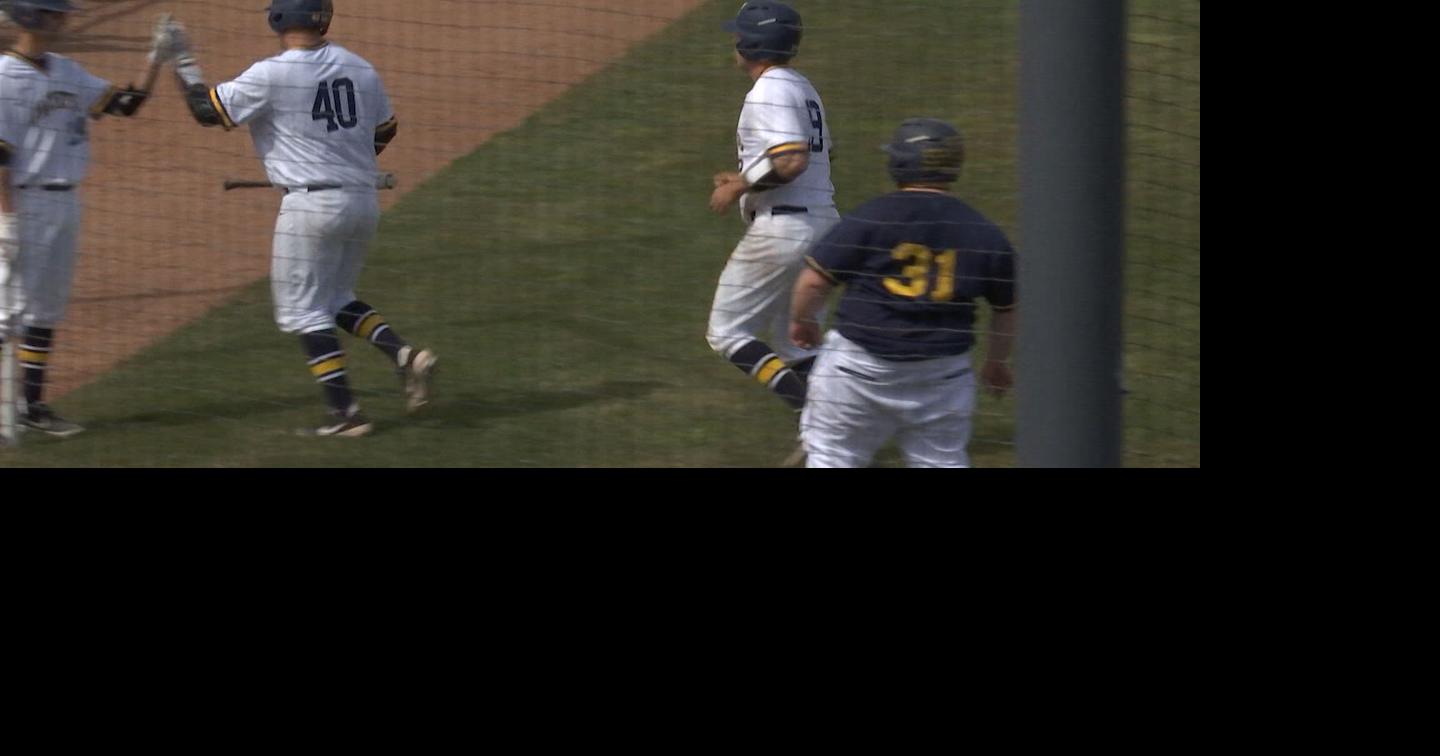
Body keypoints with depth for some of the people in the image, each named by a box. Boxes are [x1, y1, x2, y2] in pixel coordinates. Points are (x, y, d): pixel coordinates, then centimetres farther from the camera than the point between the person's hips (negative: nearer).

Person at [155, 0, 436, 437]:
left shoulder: (270, 75, -11)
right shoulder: (360, 69, 8)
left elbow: (207, 111, -5)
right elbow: (384, 130, 19)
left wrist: (183, 62, 8)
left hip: (312, 203, -6)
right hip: (365, 200, 6)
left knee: (304, 310, 3)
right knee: (338, 299, 21)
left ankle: (345, 413, -4)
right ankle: (404, 355, -1)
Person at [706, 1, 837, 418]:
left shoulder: (769, 91, -13)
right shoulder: (802, 87, 18)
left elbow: (792, 161, -25)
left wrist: (739, 186, -14)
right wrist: (748, 179, 19)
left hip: (782, 226, -10)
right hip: (822, 223, 10)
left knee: (727, 331, -2)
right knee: (793, 341, 17)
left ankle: (804, 401, -20)